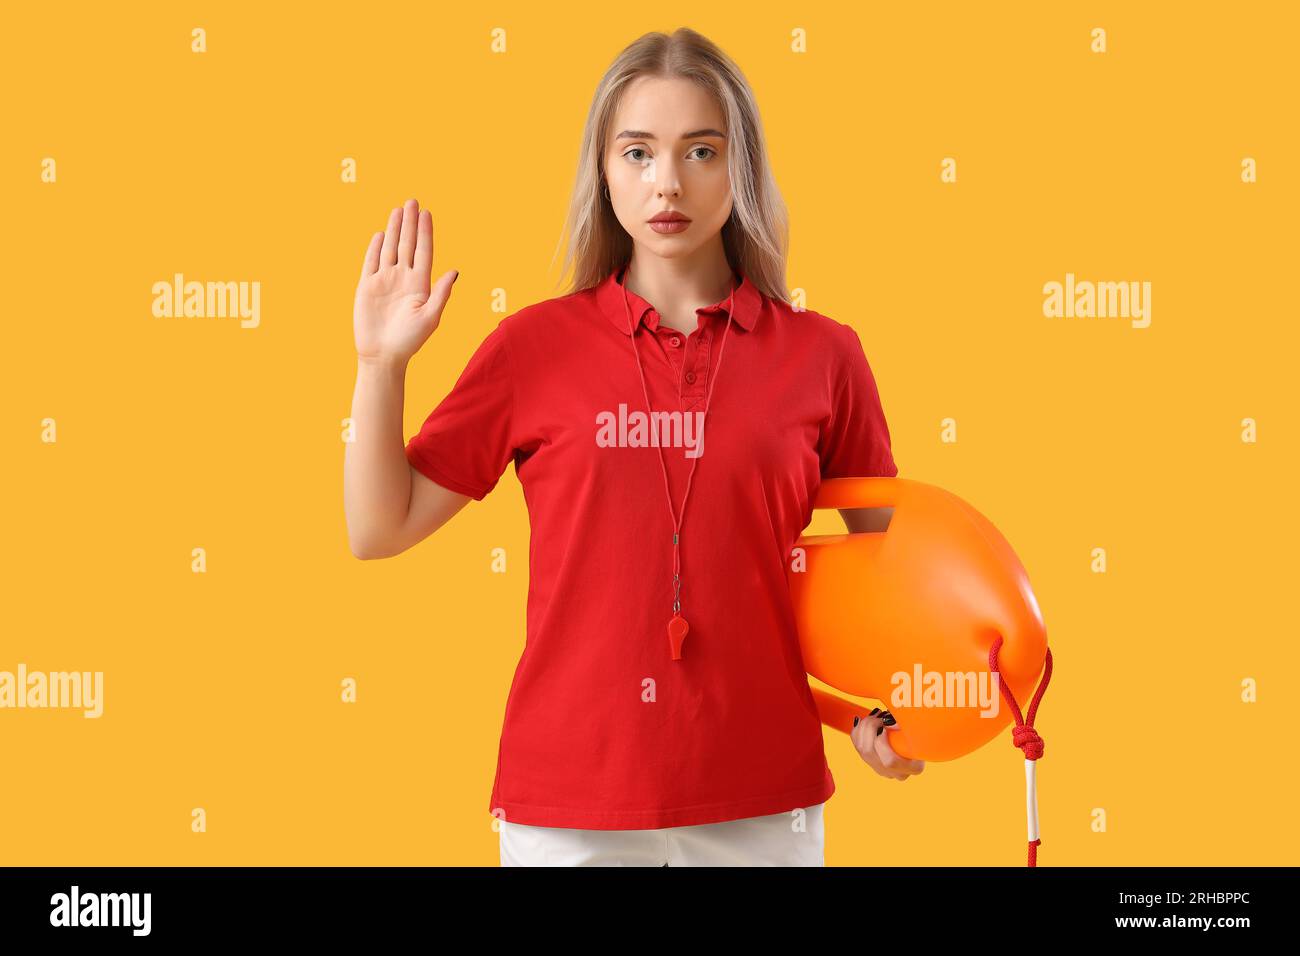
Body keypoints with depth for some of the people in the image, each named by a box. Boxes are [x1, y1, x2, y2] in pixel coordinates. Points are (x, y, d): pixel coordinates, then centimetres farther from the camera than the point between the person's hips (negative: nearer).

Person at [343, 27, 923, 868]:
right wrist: (381, 362, -7)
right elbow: (379, 530, 2)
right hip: (566, 803, 0)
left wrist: (885, 711, -4)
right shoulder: (534, 346, 0)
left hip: (761, 804, 1)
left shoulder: (823, 355, 0)